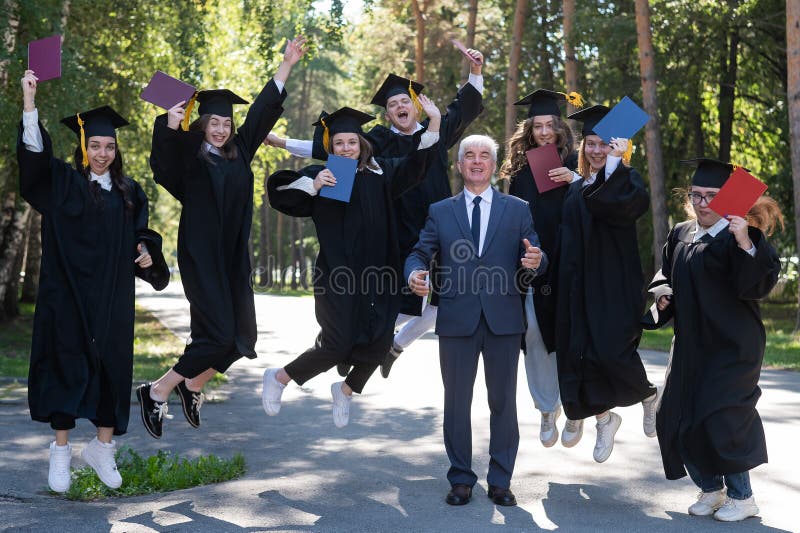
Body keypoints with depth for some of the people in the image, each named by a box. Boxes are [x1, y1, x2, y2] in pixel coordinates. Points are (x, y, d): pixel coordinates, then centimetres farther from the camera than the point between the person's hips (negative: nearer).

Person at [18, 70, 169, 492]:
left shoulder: (129, 193, 11)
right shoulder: (63, 183, 1)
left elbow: (141, 235, 17)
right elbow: (34, 153, -14)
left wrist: (146, 252, -5)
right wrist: (29, 102, -24)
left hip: (112, 298, 3)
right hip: (68, 294, -3)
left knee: (112, 366, 4)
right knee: (67, 365, -1)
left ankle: (102, 448, 17)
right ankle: (61, 452, 9)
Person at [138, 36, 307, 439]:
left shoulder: (238, 151, 12)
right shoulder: (189, 153, -3)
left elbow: (262, 110, 18)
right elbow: (163, 163, -24)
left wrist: (286, 65, 20)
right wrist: (170, 126, -42)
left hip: (233, 258, 7)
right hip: (201, 256, -7)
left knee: (239, 334, 7)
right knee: (218, 334, -11)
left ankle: (193, 386, 28)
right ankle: (157, 392, 4)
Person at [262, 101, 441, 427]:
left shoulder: (379, 174, 9)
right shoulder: (320, 176, 0)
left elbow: (415, 164, 6)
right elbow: (278, 191, -7)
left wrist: (434, 123, -6)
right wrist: (313, 185, -21)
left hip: (376, 275, 4)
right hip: (337, 275, -4)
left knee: (378, 343, 3)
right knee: (337, 345, -5)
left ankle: (346, 390, 33)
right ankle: (278, 379, 19)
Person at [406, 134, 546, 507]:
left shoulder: (517, 210, 10)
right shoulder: (440, 211, 12)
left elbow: (534, 258, 5)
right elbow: (419, 253, 5)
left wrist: (535, 262, -20)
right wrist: (414, 273, -18)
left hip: (504, 320, 0)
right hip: (457, 319, 0)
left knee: (504, 402, 6)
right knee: (457, 402, 5)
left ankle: (501, 480, 16)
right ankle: (461, 479, 17)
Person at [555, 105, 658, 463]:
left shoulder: (625, 178, -1)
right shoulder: (576, 188, 16)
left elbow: (631, 202, -26)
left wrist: (615, 162, -23)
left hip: (614, 283, -6)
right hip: (579, 284, 6)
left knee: (610, 349, -13)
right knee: (579, 350, 2)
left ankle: (648, 395, 16)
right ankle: (603, 418, 18)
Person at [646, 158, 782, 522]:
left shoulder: (742, 237, -10)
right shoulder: (680, 235, 10)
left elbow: (761, 284, -22)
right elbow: (667, 272, 23)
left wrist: (745, 244, -36)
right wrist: (663, 290, 2)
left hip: (732, 345, -7)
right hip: (690, 345, 7)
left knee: (720, 418, -10)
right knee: (677, 418, 6)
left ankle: (742, 496, 9)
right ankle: (711, 489, 24)